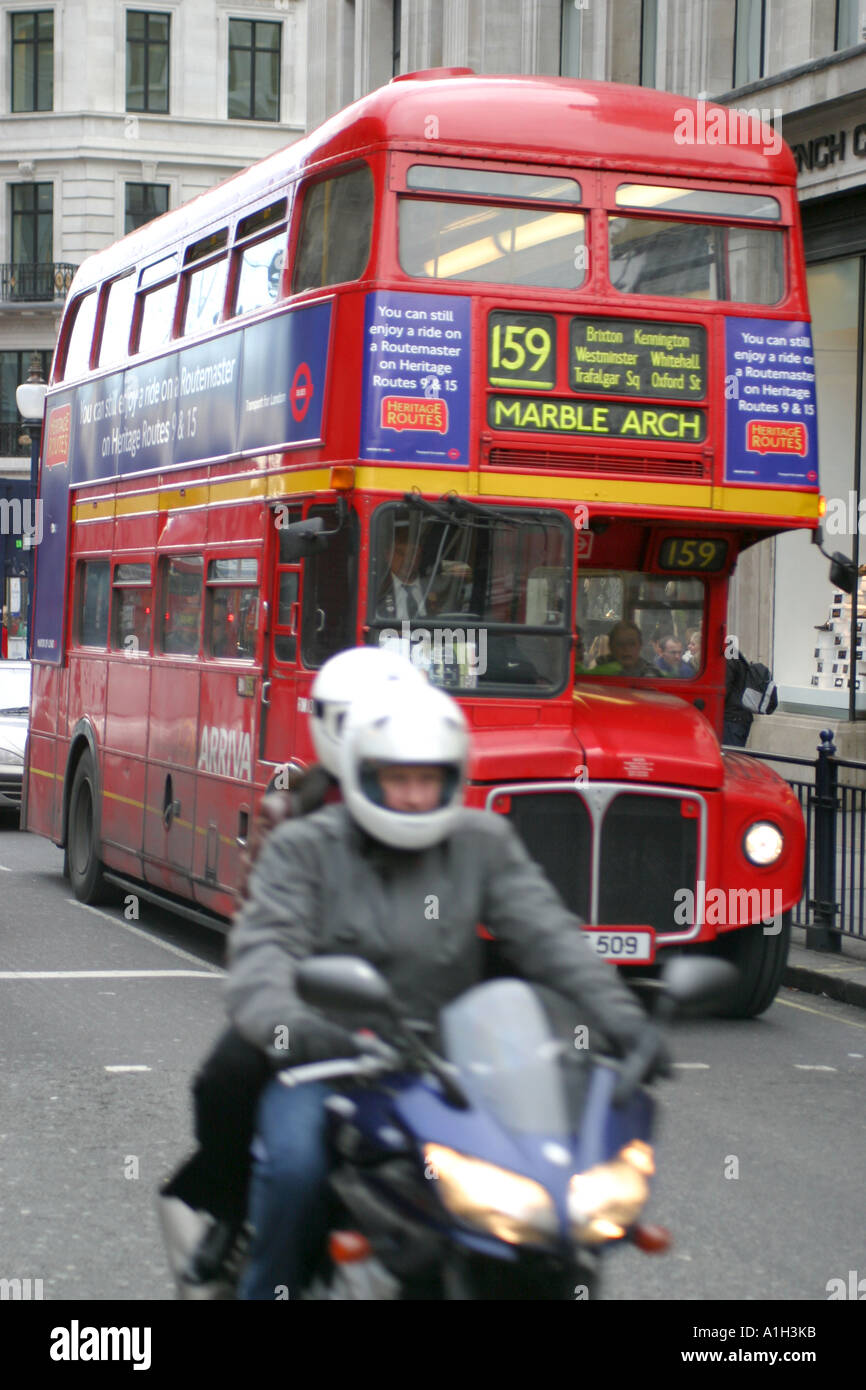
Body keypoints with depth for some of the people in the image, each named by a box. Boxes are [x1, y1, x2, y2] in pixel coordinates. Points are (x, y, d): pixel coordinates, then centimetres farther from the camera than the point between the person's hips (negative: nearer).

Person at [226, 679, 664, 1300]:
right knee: (295, 1162, -30)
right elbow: (263, 949, -14)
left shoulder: (484, 843, 7)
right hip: (329, 1059, -2)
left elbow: (547, 934, -3)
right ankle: (269, 1288, -4)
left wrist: (617, 1015, -20)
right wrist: (287, 1022, -37)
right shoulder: (304, 848, 0)